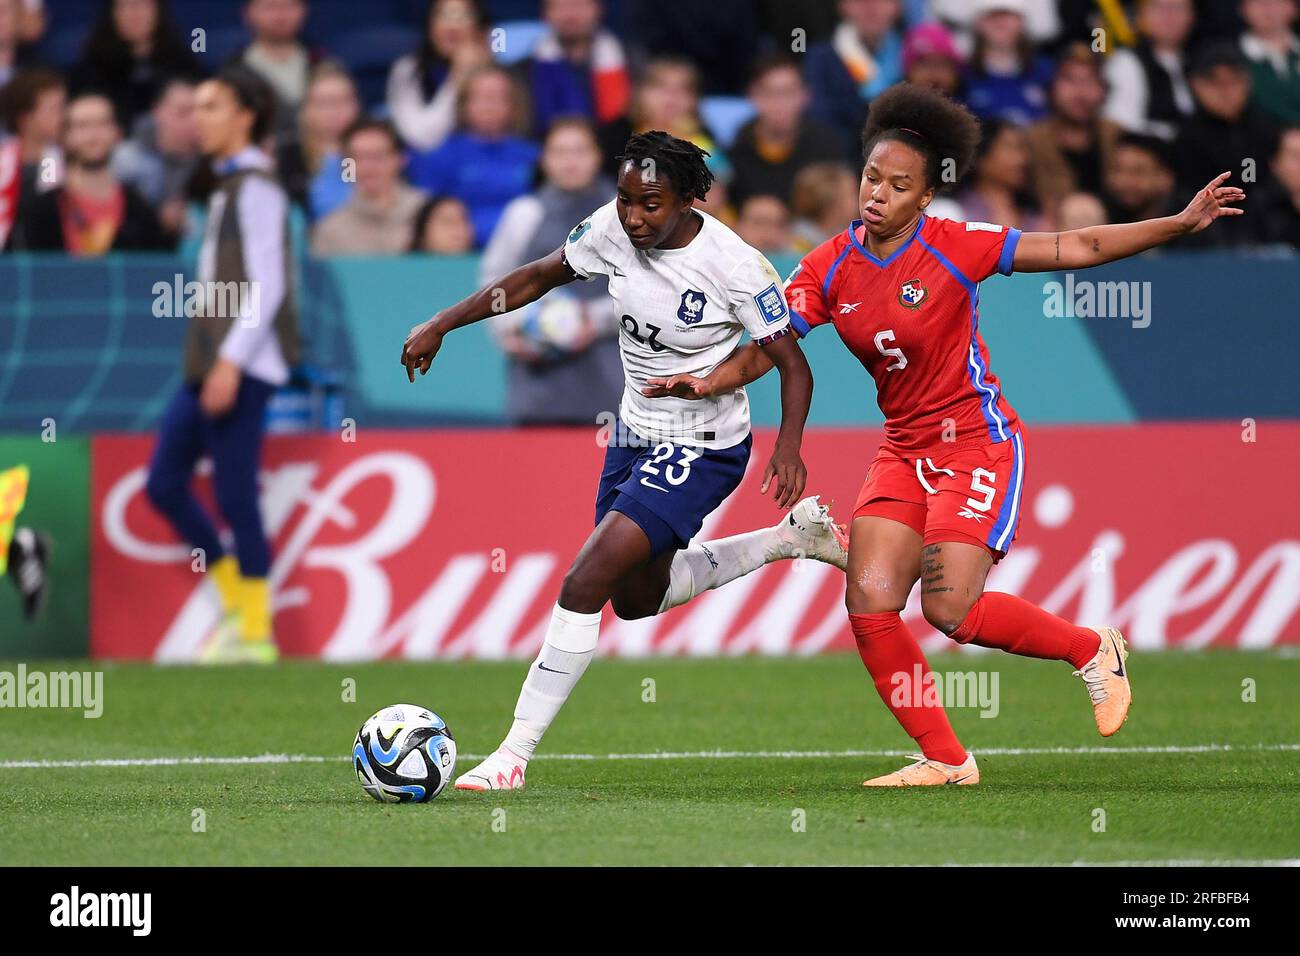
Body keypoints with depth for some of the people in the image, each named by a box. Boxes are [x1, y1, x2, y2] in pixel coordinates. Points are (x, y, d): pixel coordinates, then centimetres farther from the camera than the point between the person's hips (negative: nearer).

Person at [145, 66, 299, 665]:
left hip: (243, 367, -10)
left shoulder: (255, 188, -10)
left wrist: (231, 360, -21)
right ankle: (236, 598, 17)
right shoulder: (226, 185, 18)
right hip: (209, 365, 10)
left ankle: (255, 632, 1)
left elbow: (267, 285, -17)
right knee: (163, 484, 8)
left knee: (235, 497, -7)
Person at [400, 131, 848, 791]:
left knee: (585, 583, -19)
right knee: (637, 597, 23)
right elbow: (539, 277, 7)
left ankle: (515, 754, -12)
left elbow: (792, 365, -17)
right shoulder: (612, 229, -9)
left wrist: (788, 448, -33)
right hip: (635, 435, 8)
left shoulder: (734, 265, -24)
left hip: (701, 450, -8)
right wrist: (441, 325, 2)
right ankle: (792, 536, 39)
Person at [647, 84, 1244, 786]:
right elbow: (765, 348, -3)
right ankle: (944, 759, 6)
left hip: (977, 441, -5)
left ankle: (1092, 650, 11)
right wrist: (709, 382, -23)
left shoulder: (953, 248, -13)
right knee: (868, 599, -9)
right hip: (904, 450, 5)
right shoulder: (830, 267, -1)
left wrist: (1183, 222, -17)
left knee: (949, 610, -16)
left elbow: (1081, 249, -11)